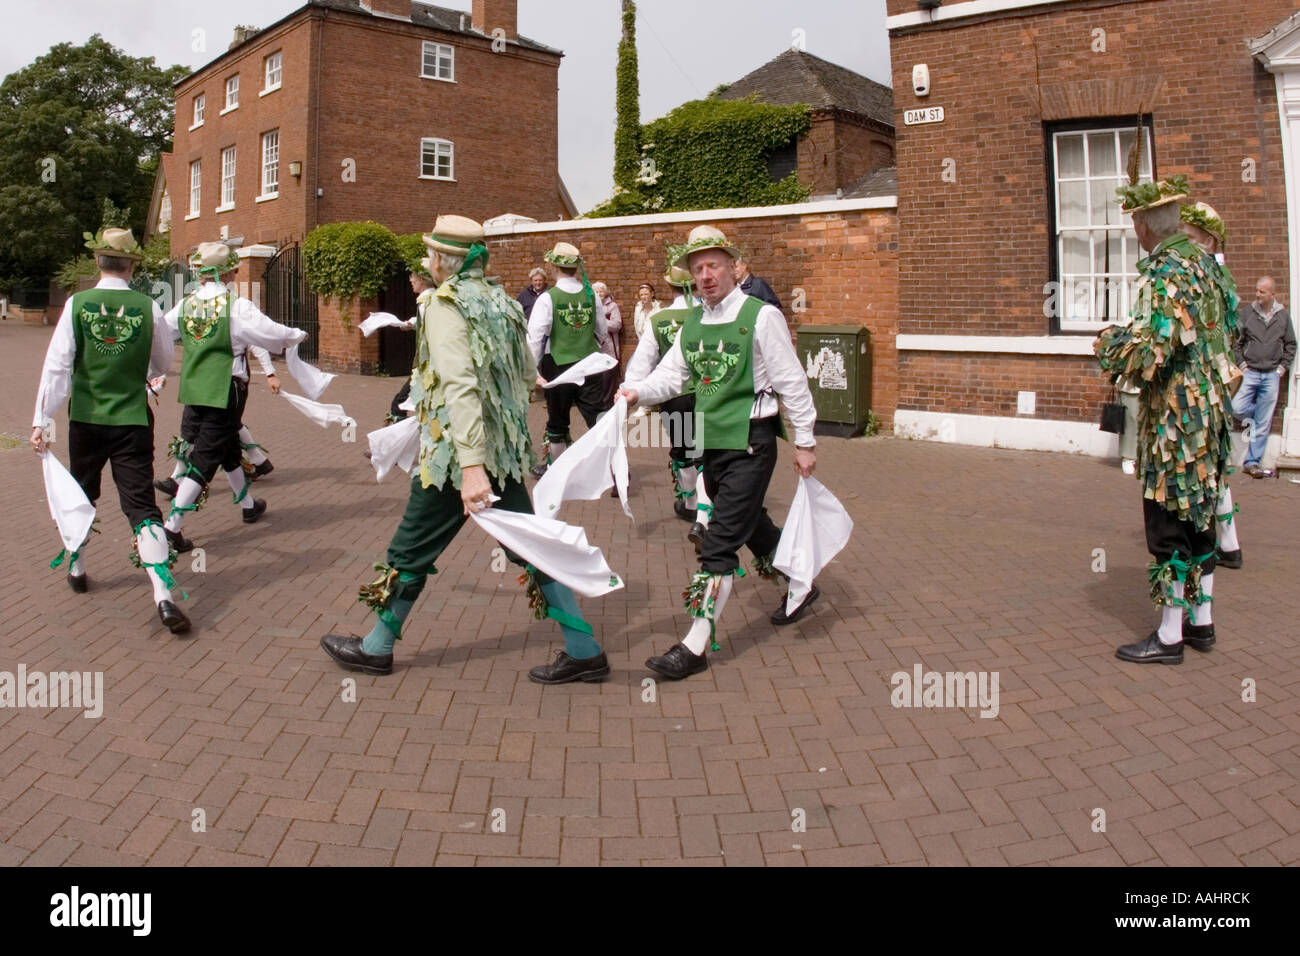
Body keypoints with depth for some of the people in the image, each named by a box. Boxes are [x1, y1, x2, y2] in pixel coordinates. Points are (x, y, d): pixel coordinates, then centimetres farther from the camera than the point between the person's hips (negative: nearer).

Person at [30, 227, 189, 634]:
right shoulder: (148, 308, -7)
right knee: (142, 505, -3)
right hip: (133, 421, -1)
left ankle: (76, 569, 39)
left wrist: (41, 420, -6)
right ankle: (163, 596, -14)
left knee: (81, 496, 22)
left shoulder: (77, 305, -7)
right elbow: (162, 364, 7)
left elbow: (57, 366, -9)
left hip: (86, 419, 1)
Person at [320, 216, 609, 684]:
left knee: (412, 548, 9)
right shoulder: (502, 302, 9)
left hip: (455, 451, -7)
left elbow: (461, 386, -24)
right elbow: (527, 373, 15)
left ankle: (377, 647, 25)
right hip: (509, 449, 7)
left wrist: (471, 466, -30)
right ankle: (583, 650, 10)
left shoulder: (445, 303, -13)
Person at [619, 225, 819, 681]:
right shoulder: (692, 324, 10)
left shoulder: (761, 316, -10)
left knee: (720, 542, -10)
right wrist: (637, 391, -13)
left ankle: (695, 646, -6)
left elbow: (791, 382, -8)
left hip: (750, 443, -7)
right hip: (711, 442, 7)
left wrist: (805, 442, -7)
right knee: (751, 524, 22)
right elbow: (671, 374, 8)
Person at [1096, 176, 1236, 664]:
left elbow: (1149, 355, -27)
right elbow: (1226, 319, 24)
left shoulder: (1164, 273, -18)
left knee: (1169, 523, -3)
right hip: (1210, 411, 9)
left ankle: (1169, 637, 5)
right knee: (1198, 516, 16)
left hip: (1175, 416, -9)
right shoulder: (1202, 262, 11)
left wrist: (1110, 344, -8)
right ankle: (1201, 621, 26)